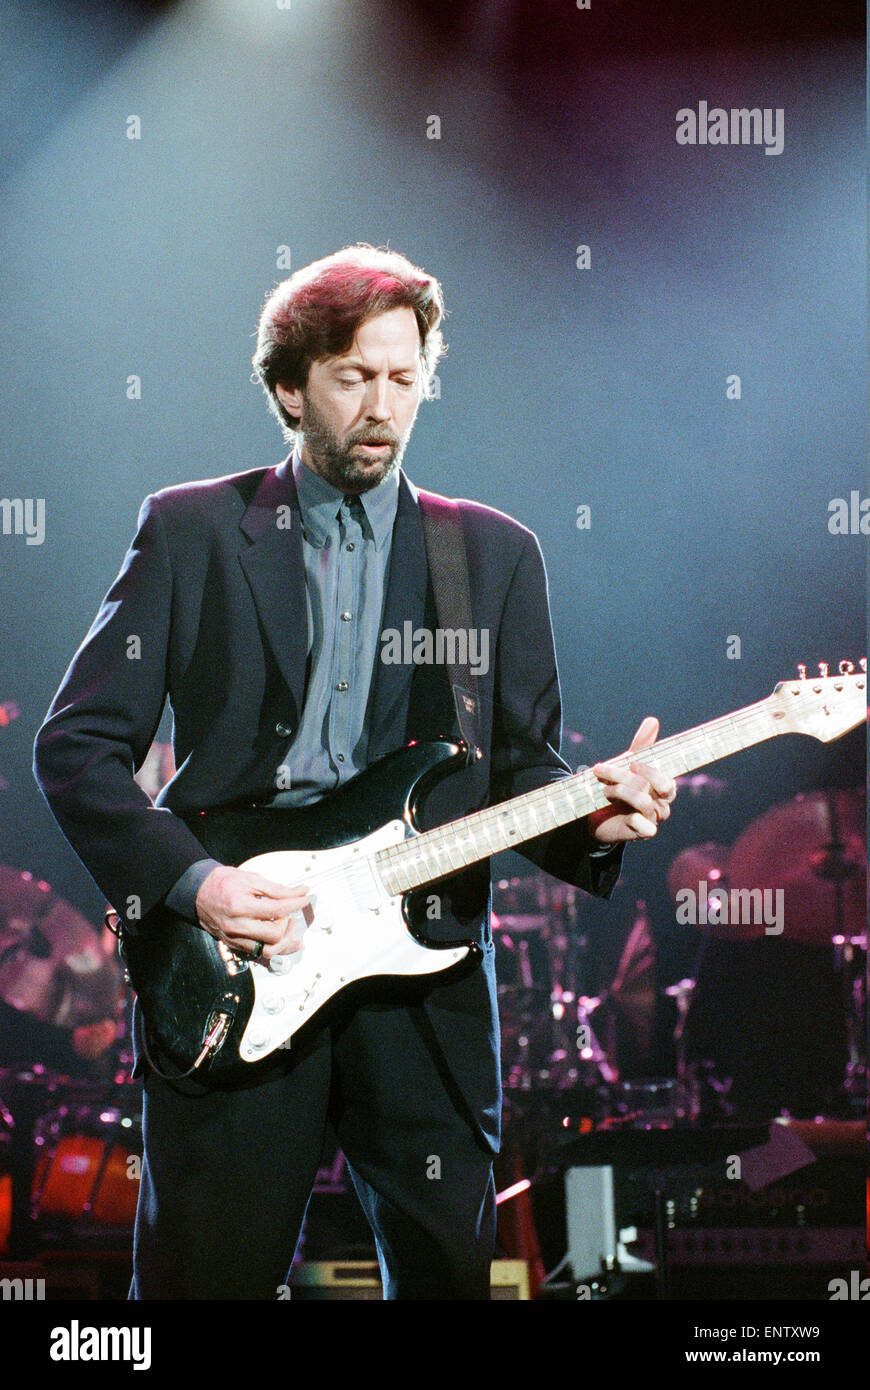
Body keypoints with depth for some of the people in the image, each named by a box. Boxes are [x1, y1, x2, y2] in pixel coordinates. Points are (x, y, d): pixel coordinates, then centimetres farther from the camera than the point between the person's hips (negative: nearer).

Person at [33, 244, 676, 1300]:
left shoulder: (495, 552, 12)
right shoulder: (191, 531, 5)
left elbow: (523, 764, 11)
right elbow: (75, 744, 1)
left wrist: (593, 817, -11)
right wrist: (191, 882, -12)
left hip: (426, 968, 2)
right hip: (231, 977, -2)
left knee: (447, 1269, 6)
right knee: (210, 1272, 1)